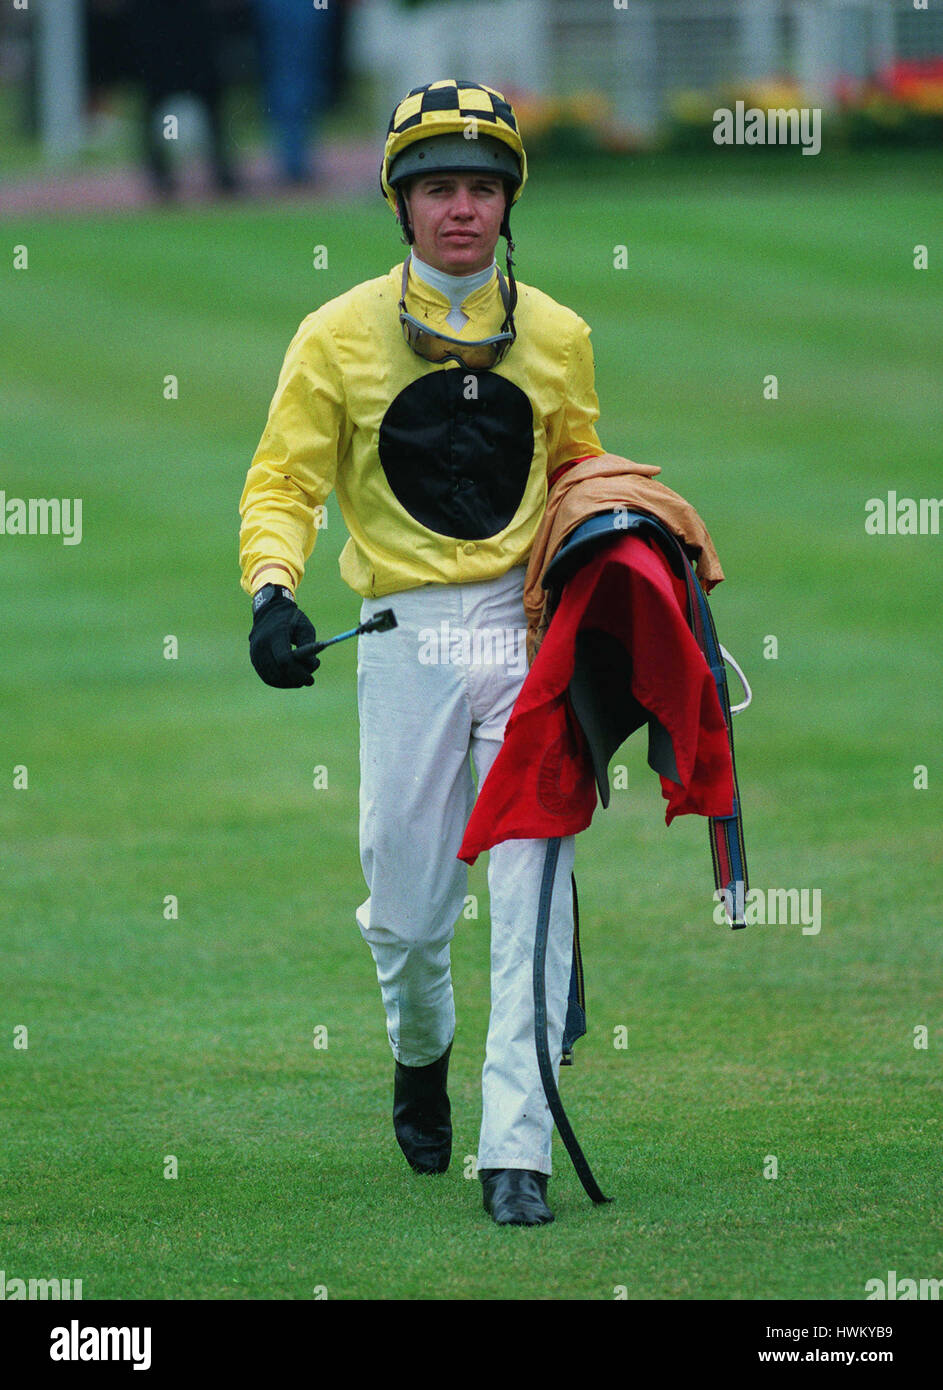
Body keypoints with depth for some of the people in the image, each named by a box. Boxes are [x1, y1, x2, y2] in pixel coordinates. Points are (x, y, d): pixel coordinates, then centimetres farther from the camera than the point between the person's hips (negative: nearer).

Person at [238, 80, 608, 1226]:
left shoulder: (556, 336, 9)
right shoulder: (340, 336, 1)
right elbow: (283, 482, 0)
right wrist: (272, 589, -18)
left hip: (532, 626, 1)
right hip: (407, 643, -1)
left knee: (533, 893, -9)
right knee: (408, 903, 4)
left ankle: (516, 1149, -8)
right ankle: (420, 1052, 38)